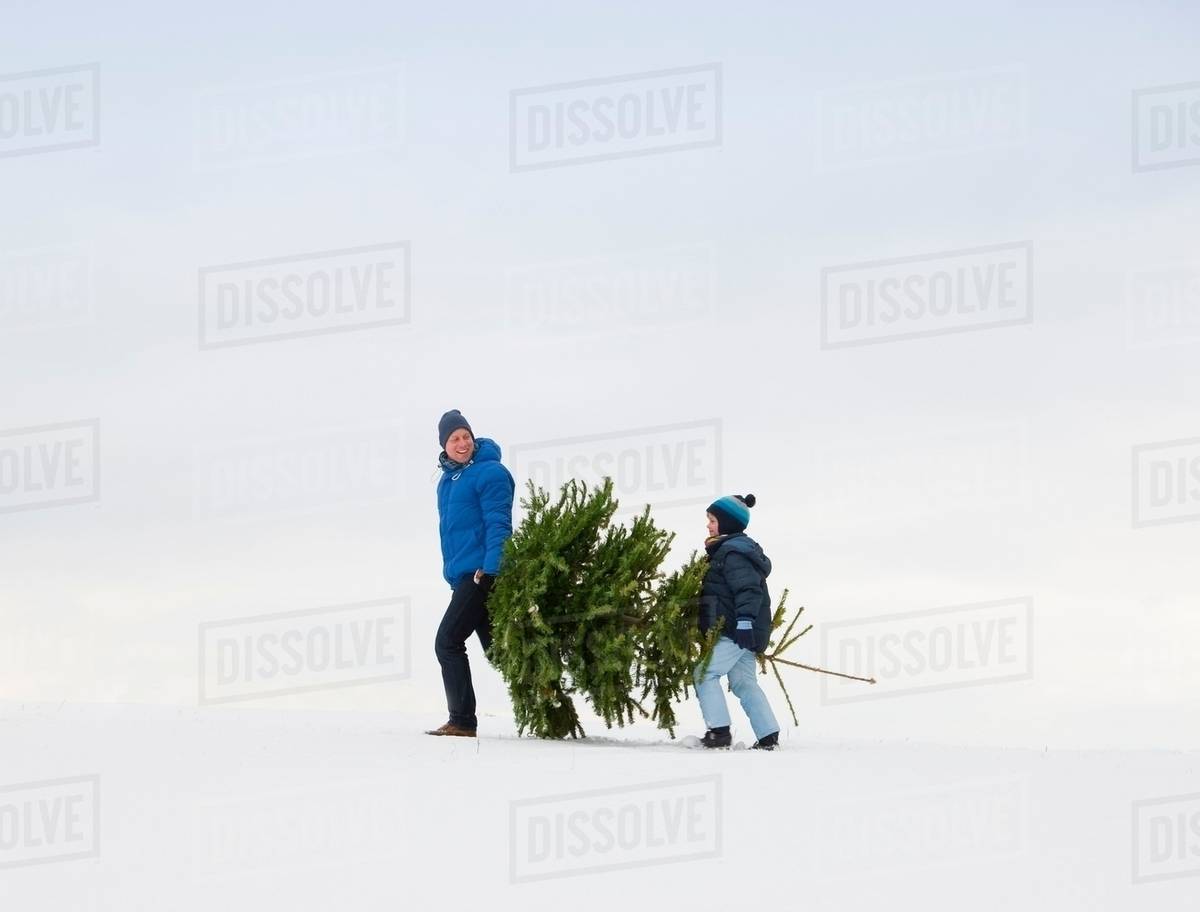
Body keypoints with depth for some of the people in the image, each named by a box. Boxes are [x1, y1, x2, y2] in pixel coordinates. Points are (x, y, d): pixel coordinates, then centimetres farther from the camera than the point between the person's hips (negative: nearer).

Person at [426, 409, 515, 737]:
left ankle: (462, 721, -12)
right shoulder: (448, 479, 17)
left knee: (448, 642, -12)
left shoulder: (489, 473, -9)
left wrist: (490, 568, -24)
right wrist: (453, 574, 24)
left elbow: (498, 525, -16)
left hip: (483, 574, -9)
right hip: (463, 575, 9)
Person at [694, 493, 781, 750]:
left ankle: (720, 731, -11)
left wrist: (744, 621, -30)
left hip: (734, 631, -11)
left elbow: (748, 590, -24)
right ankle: (769, 736, 10)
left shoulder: (734, 553, -14)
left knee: (705, 674, -8)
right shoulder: (742, 548, 19)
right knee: (744, 683, 13)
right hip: (744, 632, 11)